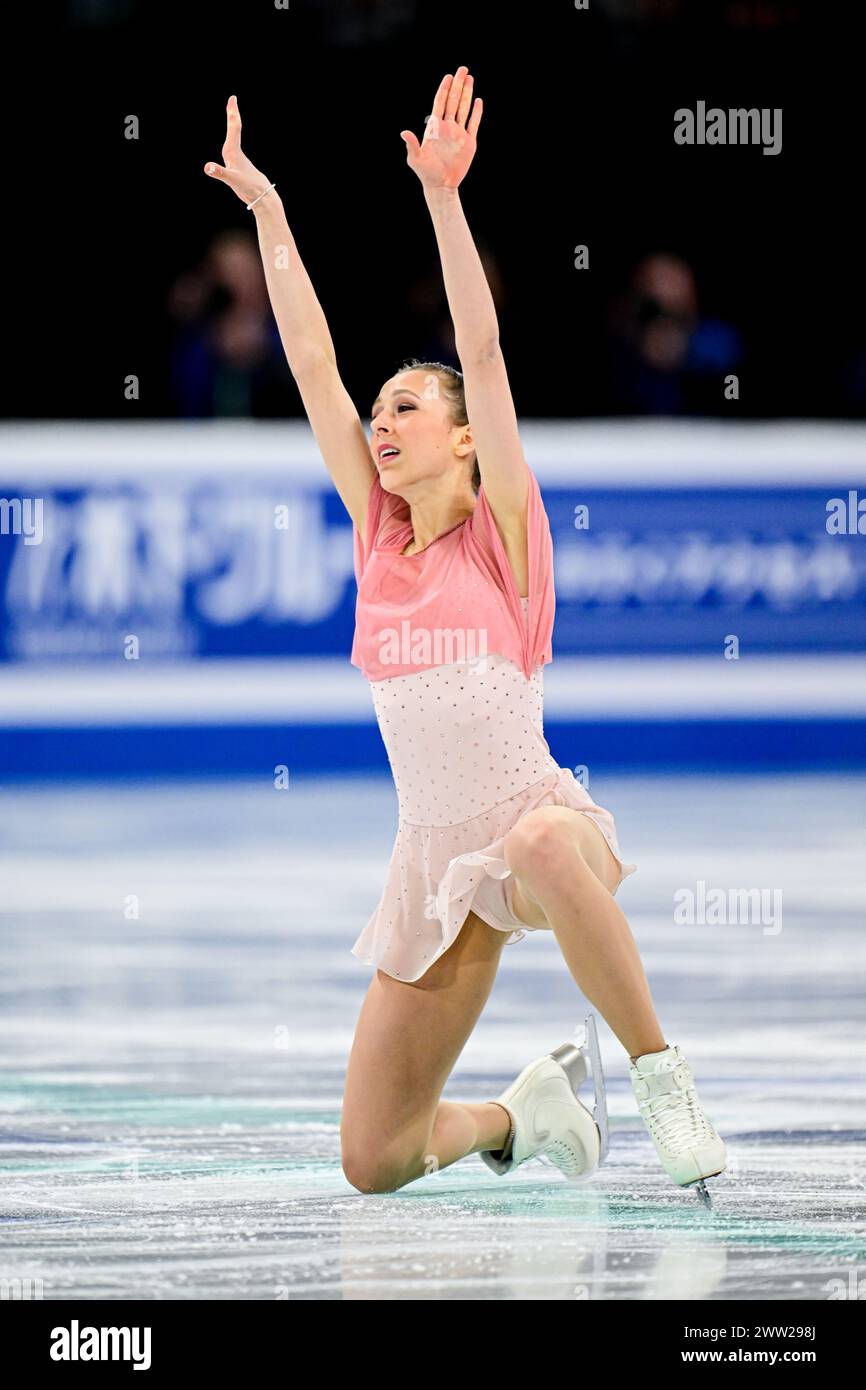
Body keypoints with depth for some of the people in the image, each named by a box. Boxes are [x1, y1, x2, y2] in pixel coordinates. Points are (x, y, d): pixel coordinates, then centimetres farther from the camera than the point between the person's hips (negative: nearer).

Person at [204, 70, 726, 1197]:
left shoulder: (503, 533, -3)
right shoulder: (376, 533, 8)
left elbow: (483, 352, -13)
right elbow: (313, 367, 7)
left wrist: (443, 196, -19)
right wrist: (269, 217, 7)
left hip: (537, 811, -5)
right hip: (432, 854, 5)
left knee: (540, 843, -45)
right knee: (372, 1162, 1)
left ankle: (666, 1081, -29)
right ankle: (525, 1113, 31)